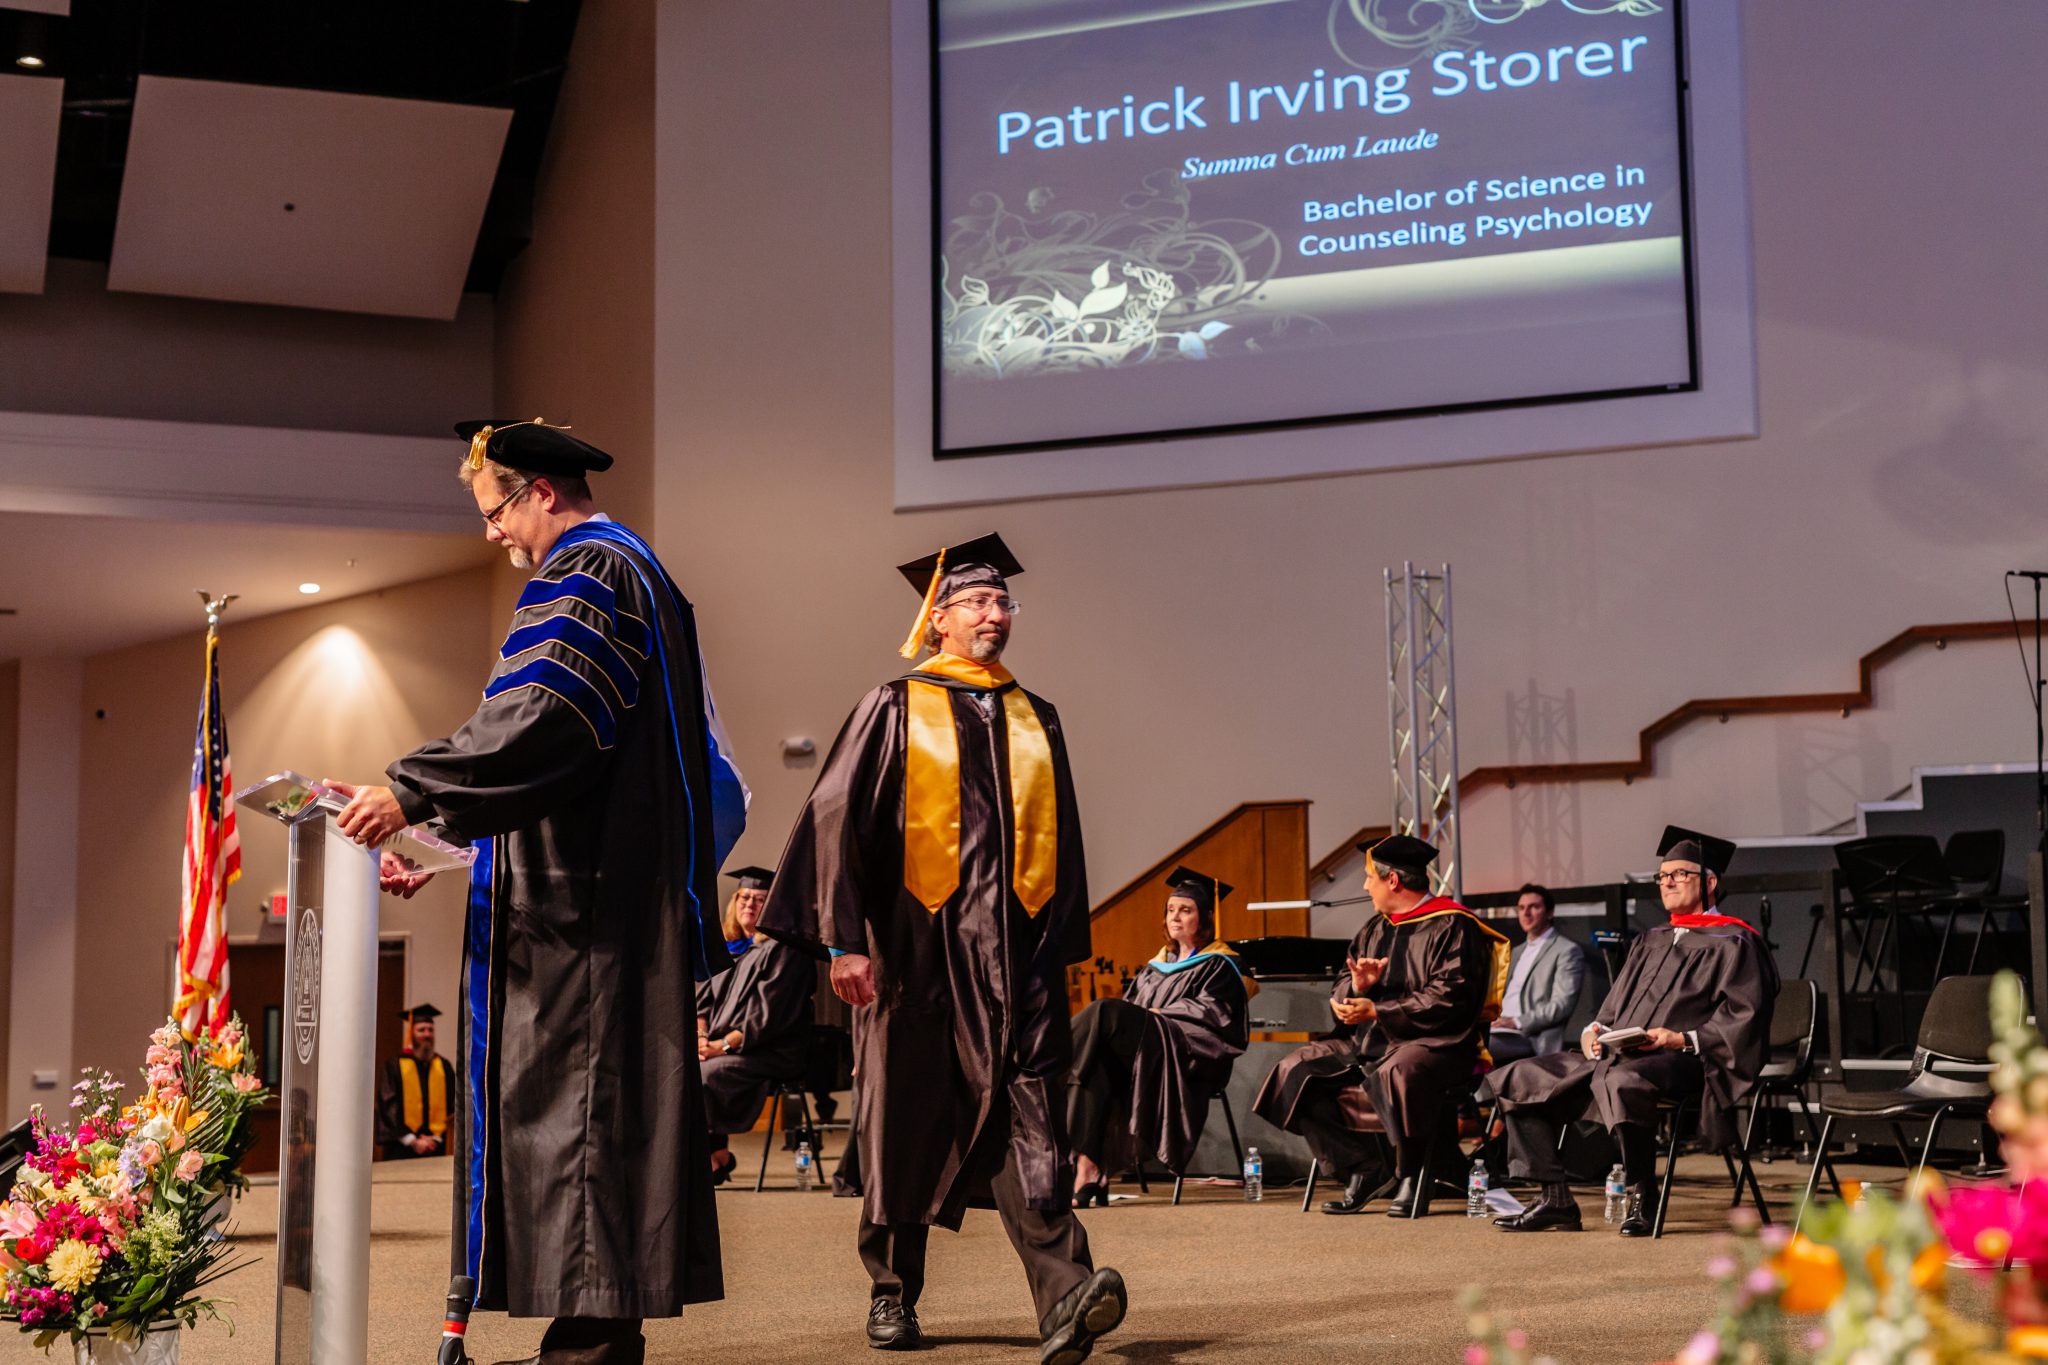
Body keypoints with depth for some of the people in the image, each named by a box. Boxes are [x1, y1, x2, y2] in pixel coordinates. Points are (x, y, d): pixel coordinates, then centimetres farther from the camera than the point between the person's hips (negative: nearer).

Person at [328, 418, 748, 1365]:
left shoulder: (584, 574, -9)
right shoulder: (633, 570, 23)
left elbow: (540, 719, -23)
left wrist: (413, 793, -21)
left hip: (581, 902, -10)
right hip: (624, 887, 10)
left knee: (568, 1097, -10)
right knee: (611, 1096, 9)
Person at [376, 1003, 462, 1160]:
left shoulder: (443, 1067, 9)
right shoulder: (394, 1067, 2)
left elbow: (454, 1106, 7)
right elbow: (388, 1108, -3)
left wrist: (436, 1139, -6)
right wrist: (413, 1141, -9)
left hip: (436, 1148, 2)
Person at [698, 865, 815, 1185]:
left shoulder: (782, 950, -5)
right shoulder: (729, 948, 19)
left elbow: (769, 1012, -14)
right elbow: (706, 1000, 16)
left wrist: (723, 1044, -19)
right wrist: (700, 1035, -5)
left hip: (770, 1054, -7)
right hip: (720, 1048, 7)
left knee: (702, 1074, -31)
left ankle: (716, 1157, -14)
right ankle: (718, 1155, -11)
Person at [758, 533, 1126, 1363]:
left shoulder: (1035, 722, 16)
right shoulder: (894, 709, 4)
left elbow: (1062, 841, 20)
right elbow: (837, 821, -2)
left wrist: (1060, 946, 16)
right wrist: (843, 940, -10)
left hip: (1014, 950, 2)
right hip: (916, 945, -2)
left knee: (1026, 1113, -10)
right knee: (907, 1118, 4)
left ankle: (1063, 1294, -21)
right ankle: (892, 1293, 20)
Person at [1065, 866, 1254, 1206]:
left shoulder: (1219, 965, 11)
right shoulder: (1157, 966, 30)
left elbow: (1210, 1012, -5)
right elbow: (1130, 1004, 22)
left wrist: (1153, 1015, -10)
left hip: (1186, 1057, -5)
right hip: (1138, 1053, 5)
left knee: (1103, 1013, -31)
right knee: (1095, 1063, -34)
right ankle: (1086, 1168, -45)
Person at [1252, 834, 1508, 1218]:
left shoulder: (1452, 926, -8)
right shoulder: (1375, 930, 17)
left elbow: (1450, 999, -19)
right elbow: (1341, 997, 16)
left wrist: (1377, 1011, -19)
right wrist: (1358, 987, -9)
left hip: (1436, 1043, -8)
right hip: (1370, 1042, 8)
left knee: (1397, 1071, -40)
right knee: (1297, 1070, -9)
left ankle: (1411, 1178, -18)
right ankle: (1358, 1170, -8)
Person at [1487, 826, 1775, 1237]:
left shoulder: (1733, 942, 2)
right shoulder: (1649, 943, 26)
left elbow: (1743, 1017, -9)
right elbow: (1617, 1004, 27)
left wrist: (1682, 1039, -20)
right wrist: (1594, 1029, 5)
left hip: (1682, 1061, -8)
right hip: (1617, 1053, 9)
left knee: (1620, 1081, -42)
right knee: (1518, 1079, -2)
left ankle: (1642, 1198, -26)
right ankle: (1556, 1198, -5)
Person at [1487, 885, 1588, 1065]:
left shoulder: (1567, 951, 2)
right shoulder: (1517, 952, 28)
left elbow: (1562, 1005, -9)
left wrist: (1518, 1022, -18)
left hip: (1532, 1040, -7)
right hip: (1499, 1030, 7)